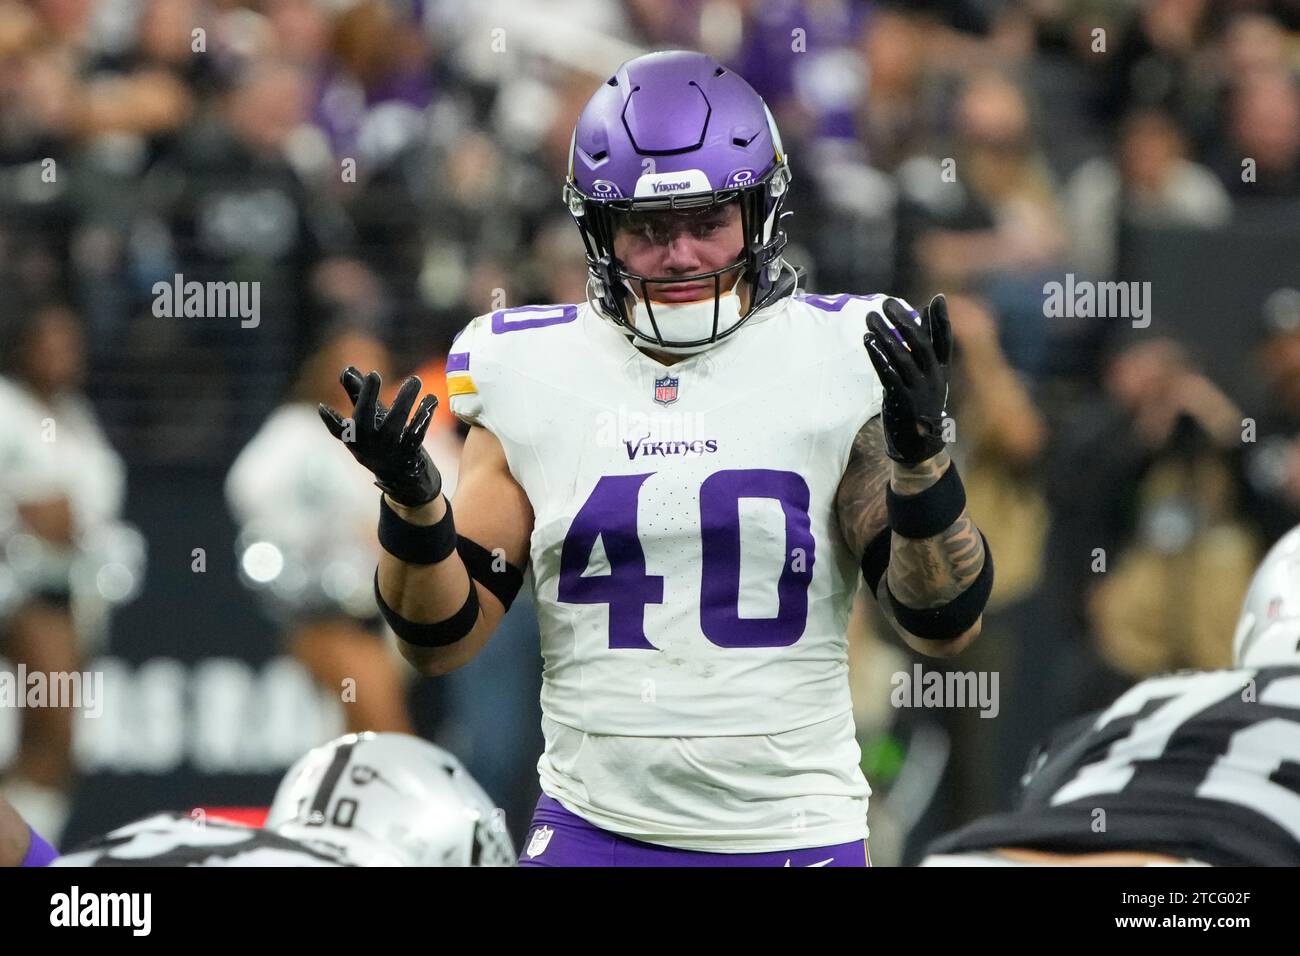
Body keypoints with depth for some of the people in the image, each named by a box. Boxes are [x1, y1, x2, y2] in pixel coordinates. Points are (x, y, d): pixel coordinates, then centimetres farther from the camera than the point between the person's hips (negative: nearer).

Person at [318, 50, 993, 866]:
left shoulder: (840, 363, -2)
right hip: (595, 827, 1)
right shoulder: (534, 376, 3)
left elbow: (947, 627, -3)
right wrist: (412, 501, -12)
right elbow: (440, 640, 6)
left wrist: (920, 455, -18)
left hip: (794, 835, -1)